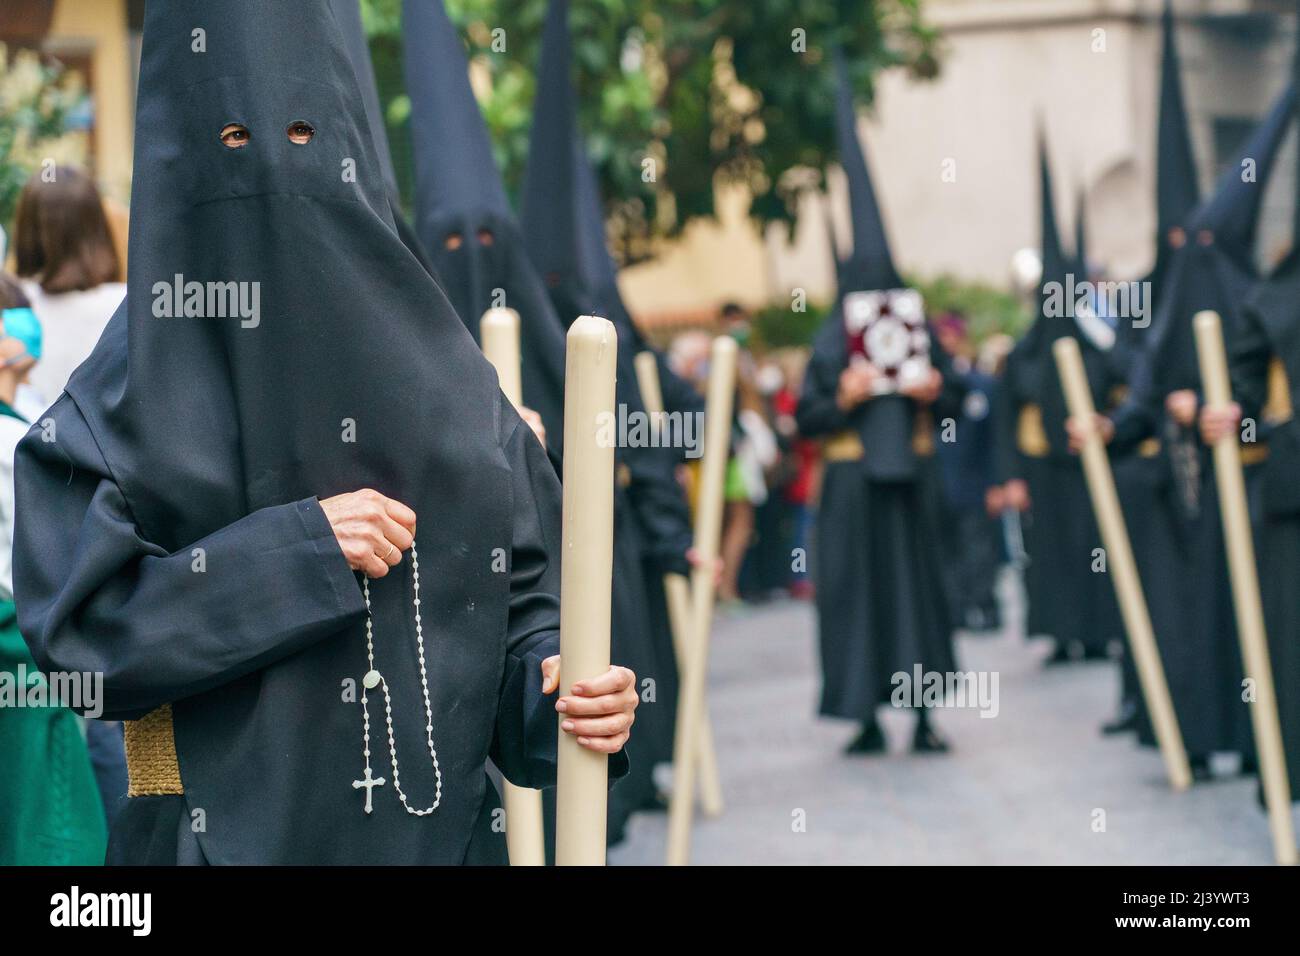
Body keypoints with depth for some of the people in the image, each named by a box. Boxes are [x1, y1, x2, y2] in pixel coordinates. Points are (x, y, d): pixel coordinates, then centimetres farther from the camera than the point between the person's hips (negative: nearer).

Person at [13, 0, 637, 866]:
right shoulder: (131, 381, -5)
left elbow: (520, 599, 3)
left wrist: (559, 685, -18)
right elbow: (72, 624, -13)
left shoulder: (442, 367, 2)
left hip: (432, 823, 3)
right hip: (220, 830, -3)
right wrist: (297, 552, -19)